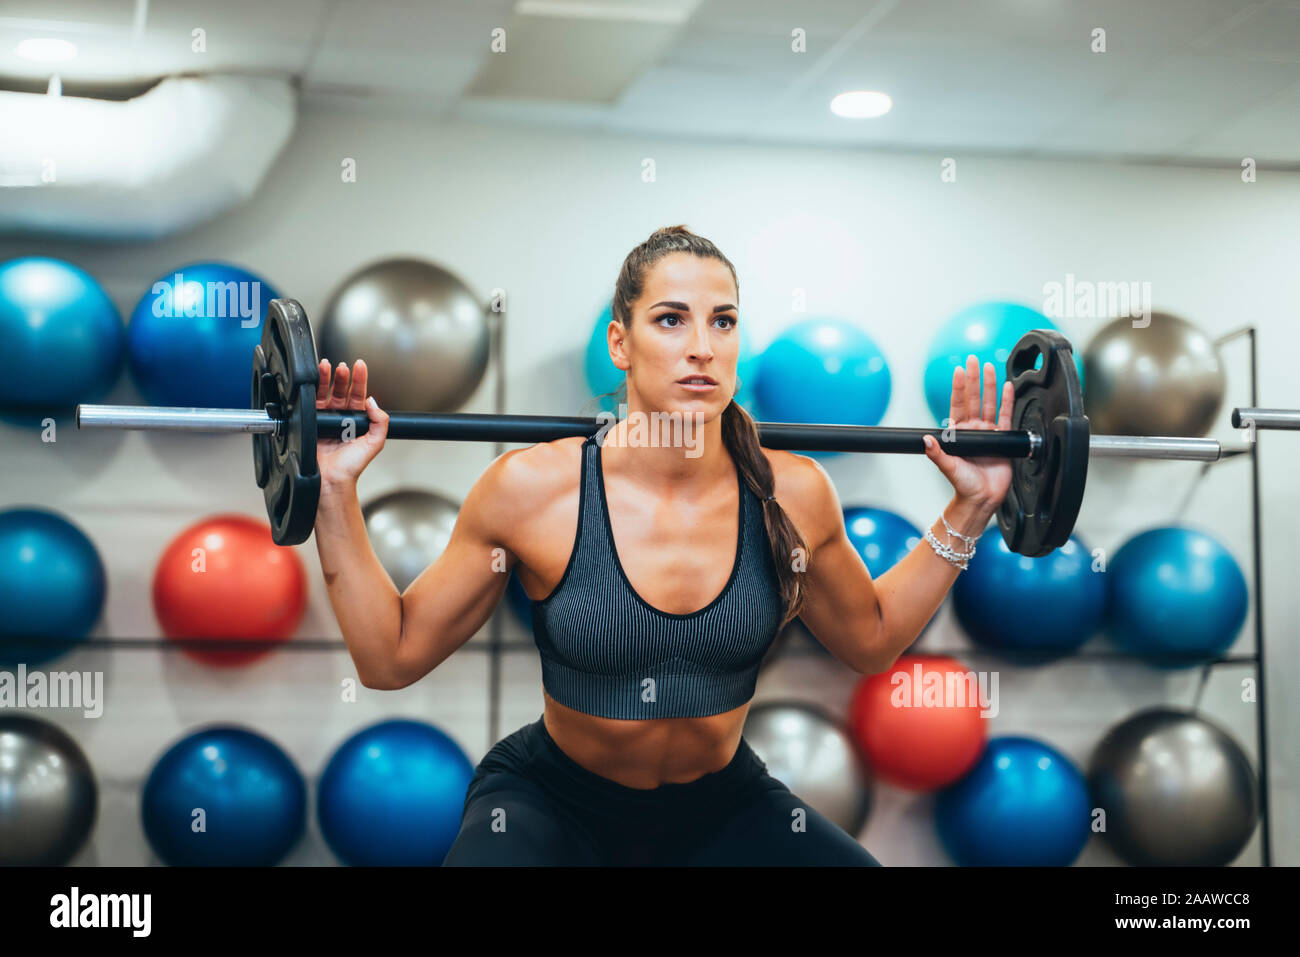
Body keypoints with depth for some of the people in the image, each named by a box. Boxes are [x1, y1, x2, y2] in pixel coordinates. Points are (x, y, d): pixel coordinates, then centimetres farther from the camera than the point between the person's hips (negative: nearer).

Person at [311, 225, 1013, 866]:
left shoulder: (791, 495, -8)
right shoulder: (532, 489, -16)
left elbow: (871, 640, 11)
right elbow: (391, 655, -8)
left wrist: (968, 510, 4)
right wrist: (336, 494, -17)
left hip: (722, 805, 3)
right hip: (553, 802, -3)